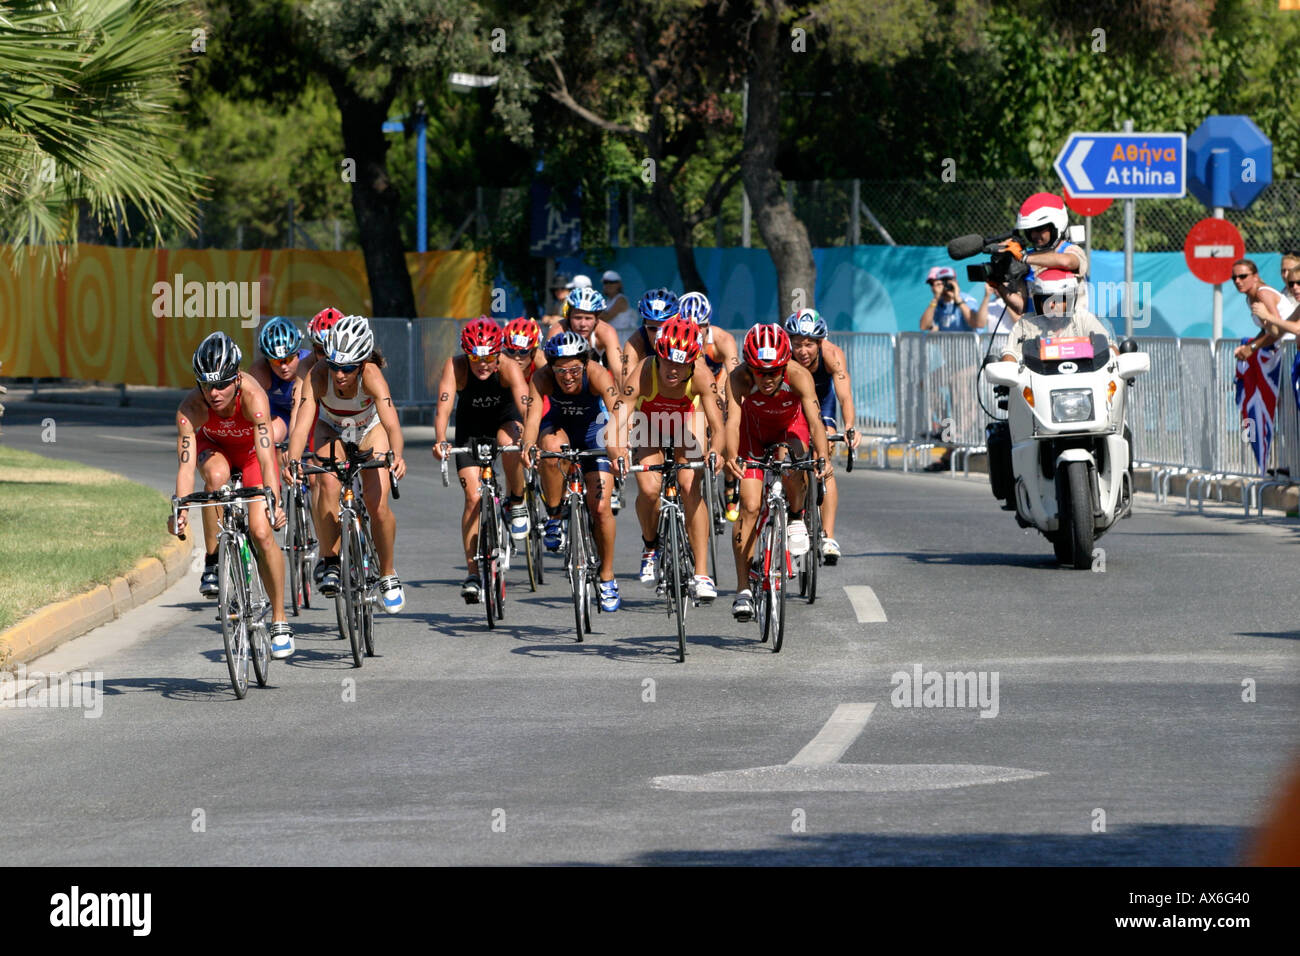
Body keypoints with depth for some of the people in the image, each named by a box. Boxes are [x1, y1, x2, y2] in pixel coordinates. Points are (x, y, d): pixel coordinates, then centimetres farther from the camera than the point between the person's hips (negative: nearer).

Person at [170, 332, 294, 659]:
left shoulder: (252, 395, -38)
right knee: (216, 475, -37)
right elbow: (185, 463, -40)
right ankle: (212, 563, -21)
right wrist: (181, 509, -54)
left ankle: (280, 620, 0)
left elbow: (266, 456, -45)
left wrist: (274, 503, -57)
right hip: (214, 447, 1)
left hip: (251, 451, -1)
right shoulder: (191, 407, -34)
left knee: (261, 531, -15)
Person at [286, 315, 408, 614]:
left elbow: (391, 422, -49)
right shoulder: (318, 376, -35)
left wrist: (396, 455, -68)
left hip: (370, 429, -1)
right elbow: (302, 423, -44)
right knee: (328, 483, -29)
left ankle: (388, 575, 10)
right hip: (332, 430, 1)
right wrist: (293, 460, -61)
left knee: (378, 505, -14)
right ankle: (329, 561, -13)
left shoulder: (371, 374, -37)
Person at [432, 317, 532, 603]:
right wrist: (440, 441, -55)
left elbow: (526, 407, -41)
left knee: (508, 442, -37)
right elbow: (443, 408, -37)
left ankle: (518, 503, -10)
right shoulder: (455, 367, -27)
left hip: (505, 419, -1)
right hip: (470, 427, 1)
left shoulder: (509, 368, -29)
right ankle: (472, 574, -3)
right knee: (473, 498, -11)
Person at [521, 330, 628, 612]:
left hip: (593, 430, 0)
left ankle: (607, 578, 10)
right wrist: (529, 444, -62)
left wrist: (618, 446, -65)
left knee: (600, 507, -9)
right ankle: (554, 517, -17)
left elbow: (617, 409, -46)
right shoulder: (542, 378, -30)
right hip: (559, 426, 0)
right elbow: (533, 415, -41)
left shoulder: (597, 374, -33)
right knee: (552, 447, -37)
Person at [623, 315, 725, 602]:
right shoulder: (644, 373, -37)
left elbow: (717, 423, -39)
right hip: (649, 423, 0)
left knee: (691, 488, -18)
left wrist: (716, 452, -59)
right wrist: (619, 447, -65)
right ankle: (651, 546, 13)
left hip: (687, 420, 0)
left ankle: (702, 575, -14)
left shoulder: (701, 376, -34)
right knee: (649, 489, -20)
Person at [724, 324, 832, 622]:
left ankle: (795, 519, -2)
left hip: (790, 427, 0)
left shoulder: (799, 376, -35)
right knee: (750, 505, -13)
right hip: (753, 431, 0)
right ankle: (743, 589, -6)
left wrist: (823, 458, -62)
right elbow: (733, 420, -46)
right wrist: (731, 457, -65)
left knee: (791, 464, -34)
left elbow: (814, 420, -45)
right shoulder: (739, 379, -34)